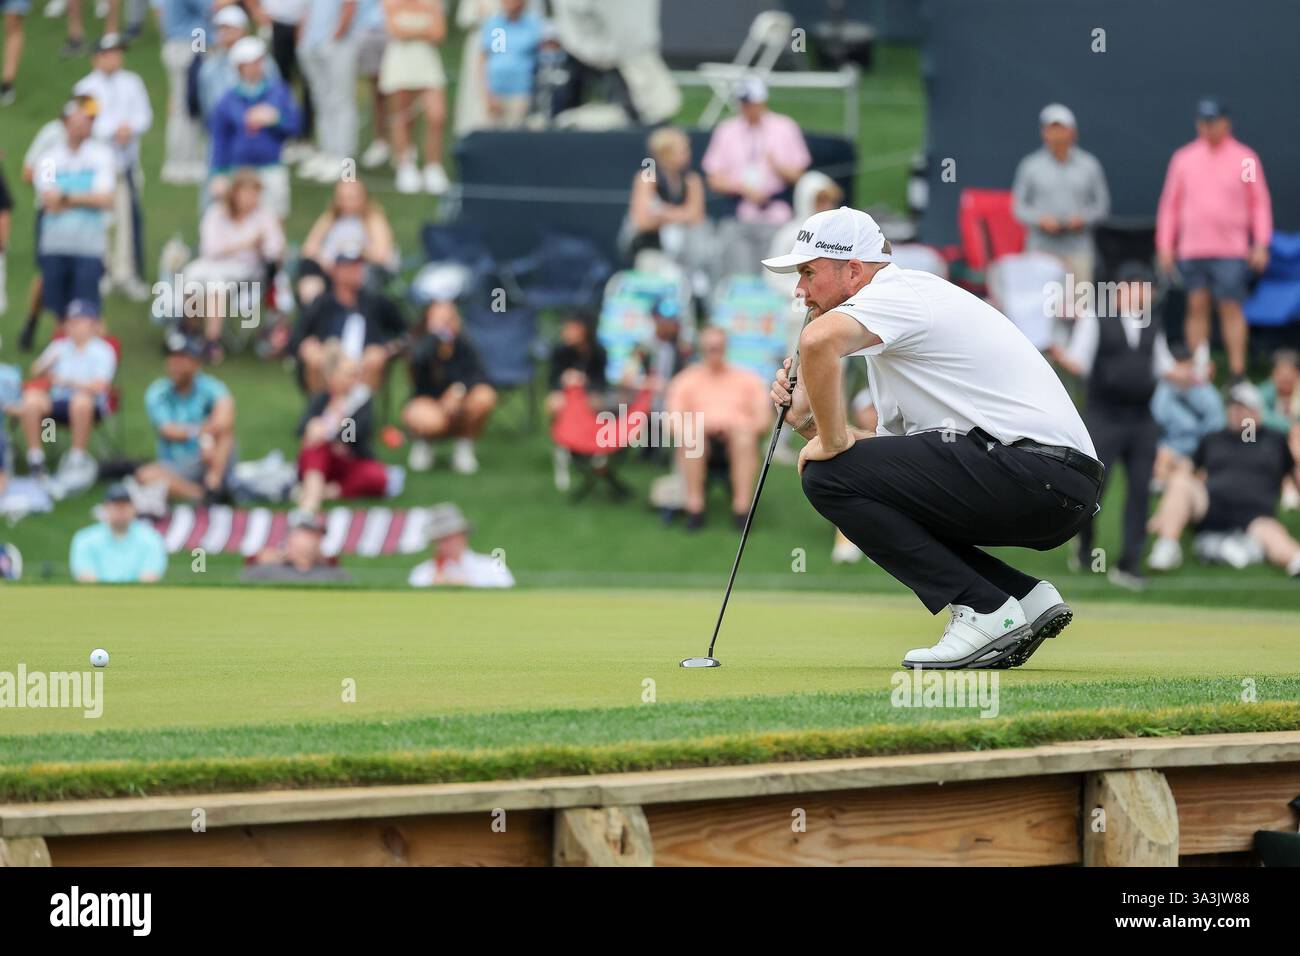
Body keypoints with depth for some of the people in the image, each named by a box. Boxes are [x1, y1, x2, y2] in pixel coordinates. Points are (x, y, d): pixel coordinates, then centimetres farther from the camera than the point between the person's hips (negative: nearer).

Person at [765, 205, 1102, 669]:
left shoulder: (897, 293, -6)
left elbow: (819, 339, -29)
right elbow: (895, 446, 25)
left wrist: (833, 441, -17)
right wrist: (809, 420, 12)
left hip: (1038, 473, -10)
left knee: (828, 475, -11)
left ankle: (984, 610, -11)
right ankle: (1027, 599, 11)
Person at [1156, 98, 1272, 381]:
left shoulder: (1244, 158, 3)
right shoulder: (1183, 158, 9)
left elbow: (1260, 203, 4)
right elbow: (1169, 205, 11)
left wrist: (1261, 243, -5)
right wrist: (1165, 246, 6)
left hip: (1231, 250, -2)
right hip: (1191, 249, 2)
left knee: (1231, 309, -5)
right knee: (1197, 307, 3)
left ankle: (1238, 374, -5)